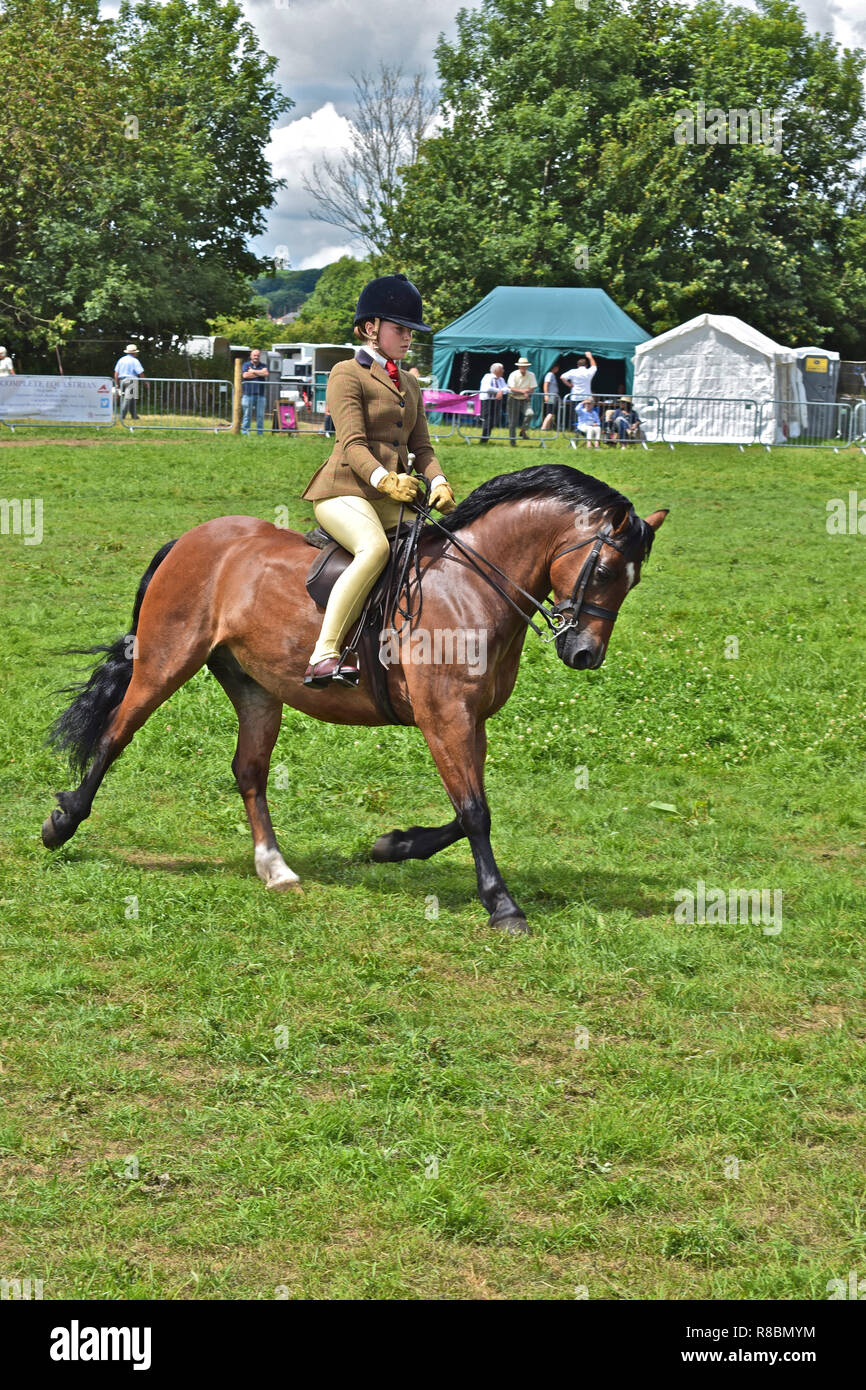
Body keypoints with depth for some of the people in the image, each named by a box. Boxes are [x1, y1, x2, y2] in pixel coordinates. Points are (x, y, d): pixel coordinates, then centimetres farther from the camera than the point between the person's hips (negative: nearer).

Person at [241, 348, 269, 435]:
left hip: (260, 395, 2)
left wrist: (253, 371, -3)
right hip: (248, 394, -2)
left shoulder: (263, 366, 15)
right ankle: (244, 432, 0)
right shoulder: (246, 365, 10)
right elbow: (245, 375, -8)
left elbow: (266, 373, -6)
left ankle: (260, 433, 6)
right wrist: (259, 373, -2)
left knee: (260, 415, 1)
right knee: (247, 414, -3)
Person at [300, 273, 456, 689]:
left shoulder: (409, 385, 23)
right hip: (344, 491, -8)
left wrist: (438, 483, -5)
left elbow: (421, 446, 17)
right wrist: (383, 478, -30)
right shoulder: (347, 375, -1)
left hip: (393, 499, 8)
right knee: (375, 547, -36)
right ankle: (324, 654, -38)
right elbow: (352, 442, -13)